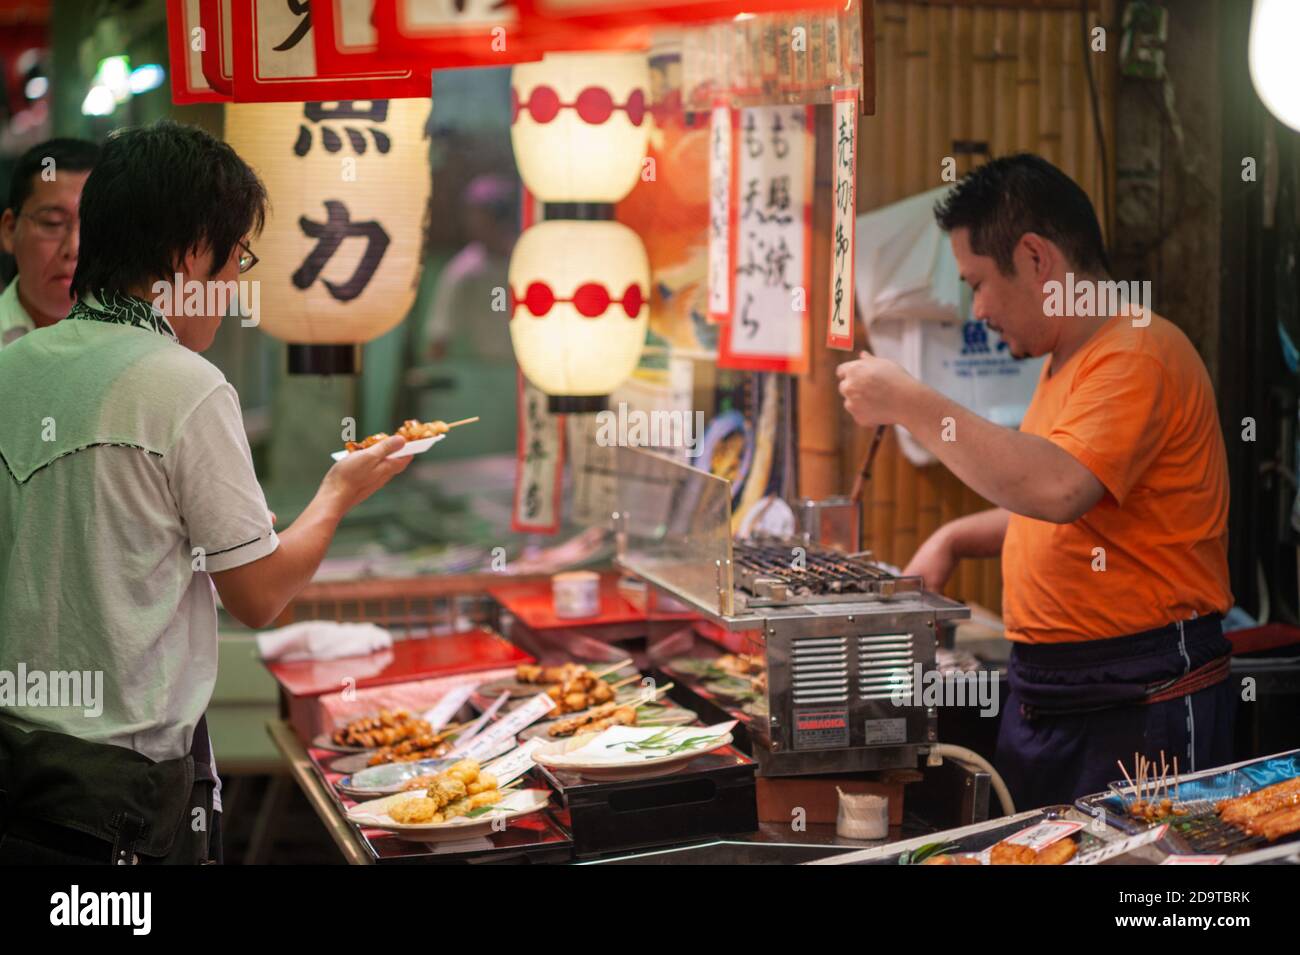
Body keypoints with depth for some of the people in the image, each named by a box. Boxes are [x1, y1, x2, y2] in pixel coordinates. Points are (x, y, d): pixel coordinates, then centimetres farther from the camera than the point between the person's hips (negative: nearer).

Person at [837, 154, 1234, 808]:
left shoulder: (1137, 355, -16)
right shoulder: (1065, 361, 16)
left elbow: (1057, 489, -32)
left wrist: (912, 405, -23)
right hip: (1041, 697, 10)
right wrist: (955, 539, 12)